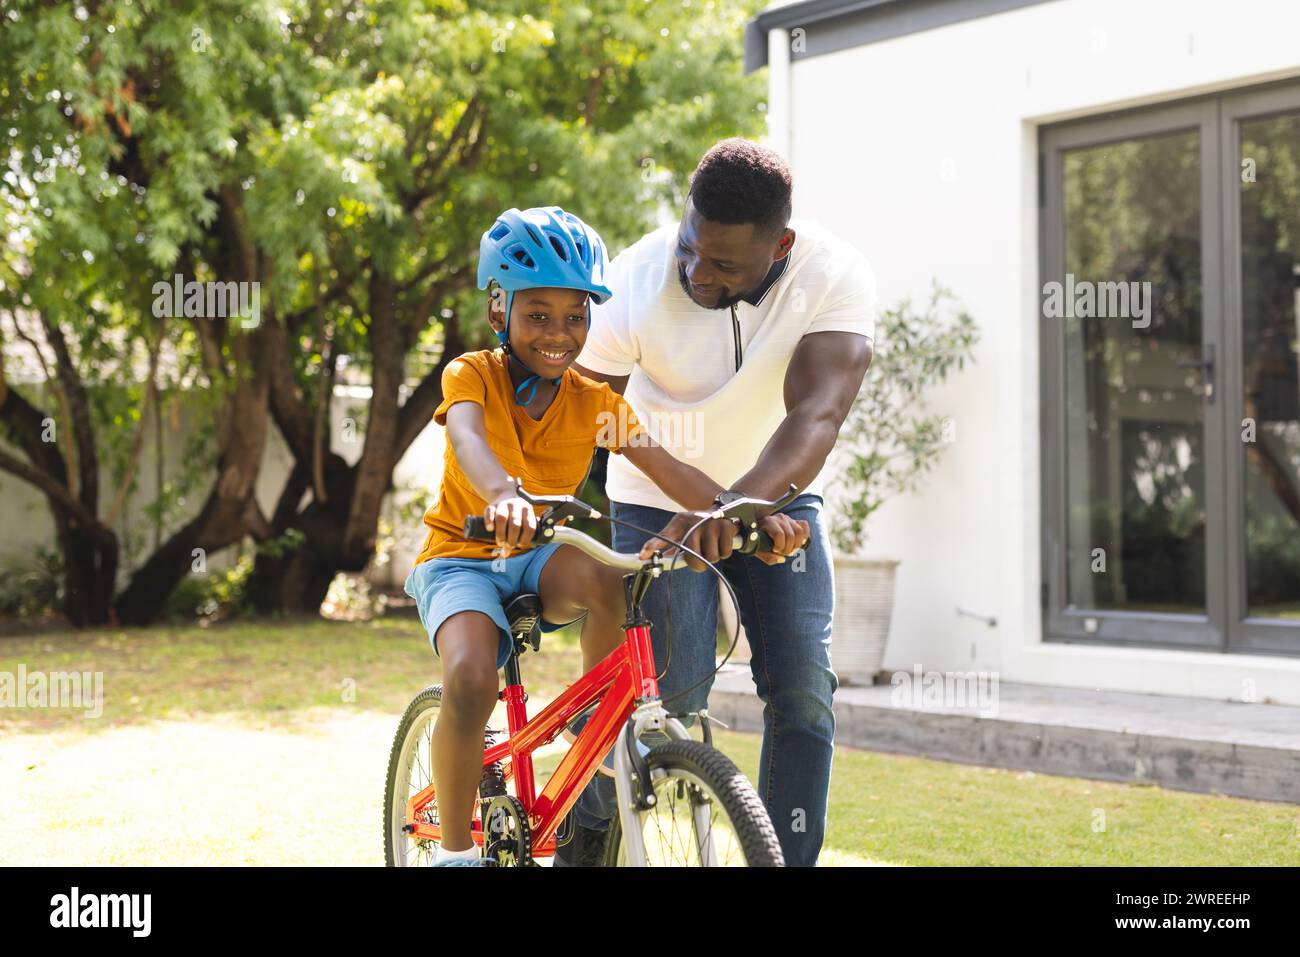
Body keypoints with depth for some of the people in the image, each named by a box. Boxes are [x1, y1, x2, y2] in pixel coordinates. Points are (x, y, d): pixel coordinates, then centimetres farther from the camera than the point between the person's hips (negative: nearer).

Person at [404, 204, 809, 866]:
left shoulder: (597, 402, -4)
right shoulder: (472, 375, -12)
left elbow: (669, 470, -16)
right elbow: (467, 438, -35)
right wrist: (503, 496, -59)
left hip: (537, 561, 3)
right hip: (461, 556, -3)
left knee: (600, 576, -33)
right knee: (470, 682, -31)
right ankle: (455, 848, -11)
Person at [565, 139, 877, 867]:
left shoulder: (836, 275, -25)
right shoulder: (636, 283, -25)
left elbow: (818, 414, -37)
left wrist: (738, 500, -53)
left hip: (775, 498, 2)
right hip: (658, 503, -1)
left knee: (804, 689, -12)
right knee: (673, 693, -13)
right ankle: (588, 821, 15)